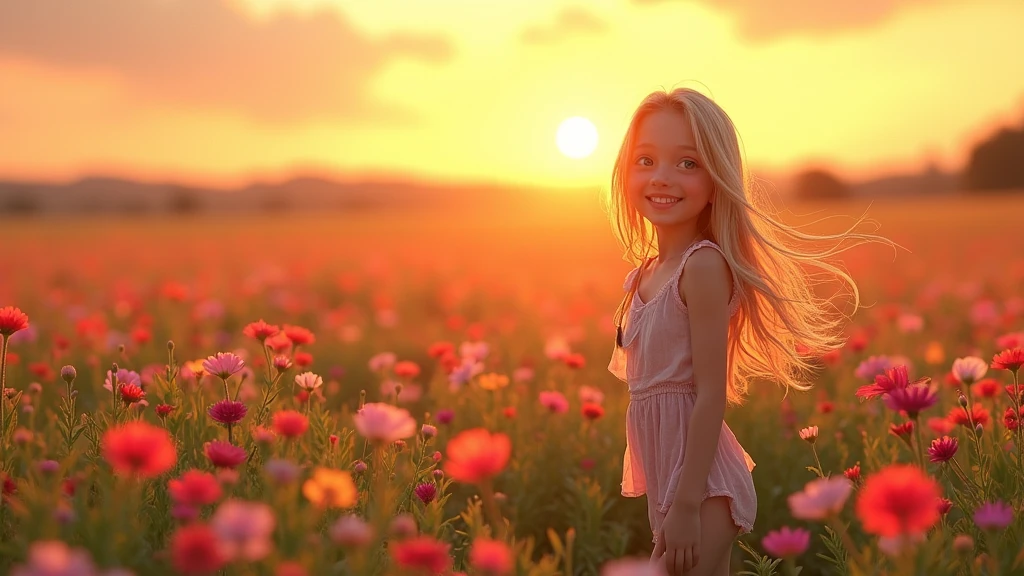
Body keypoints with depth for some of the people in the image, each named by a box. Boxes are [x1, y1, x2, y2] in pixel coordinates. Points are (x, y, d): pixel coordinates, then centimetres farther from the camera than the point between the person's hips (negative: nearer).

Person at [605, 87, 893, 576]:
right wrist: (667, 501, 17)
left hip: (699, 489, -8)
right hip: (664, 483, 8)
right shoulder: (646, 273, 9)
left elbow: (711, 394, -19)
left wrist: (687, 504, -20)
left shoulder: (703, 266, -16)